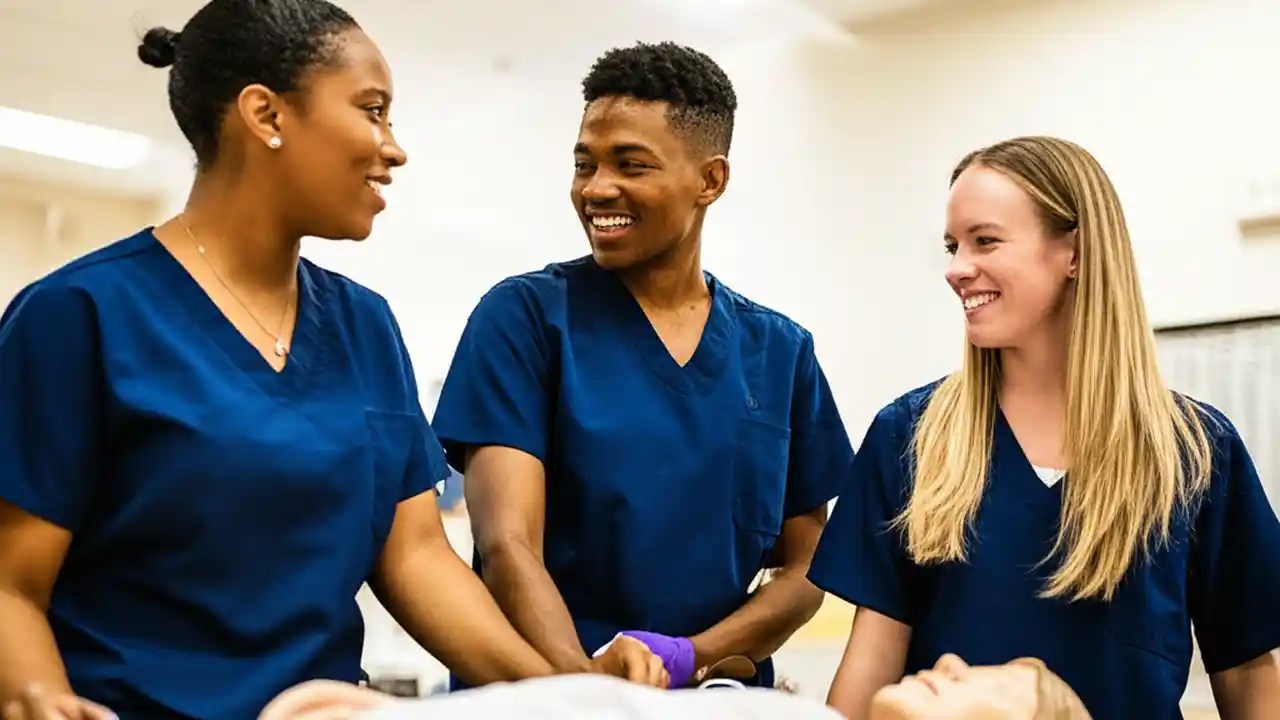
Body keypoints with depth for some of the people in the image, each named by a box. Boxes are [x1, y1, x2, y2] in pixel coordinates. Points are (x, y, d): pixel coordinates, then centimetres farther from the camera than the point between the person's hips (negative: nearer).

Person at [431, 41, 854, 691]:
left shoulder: (780, 352, 6)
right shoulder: (526, 315, -4)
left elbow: (803, 570, 7)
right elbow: (507, 546, -12)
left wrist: (691, 657, -10)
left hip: (717, 695, 2)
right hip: (545, 697, -1)